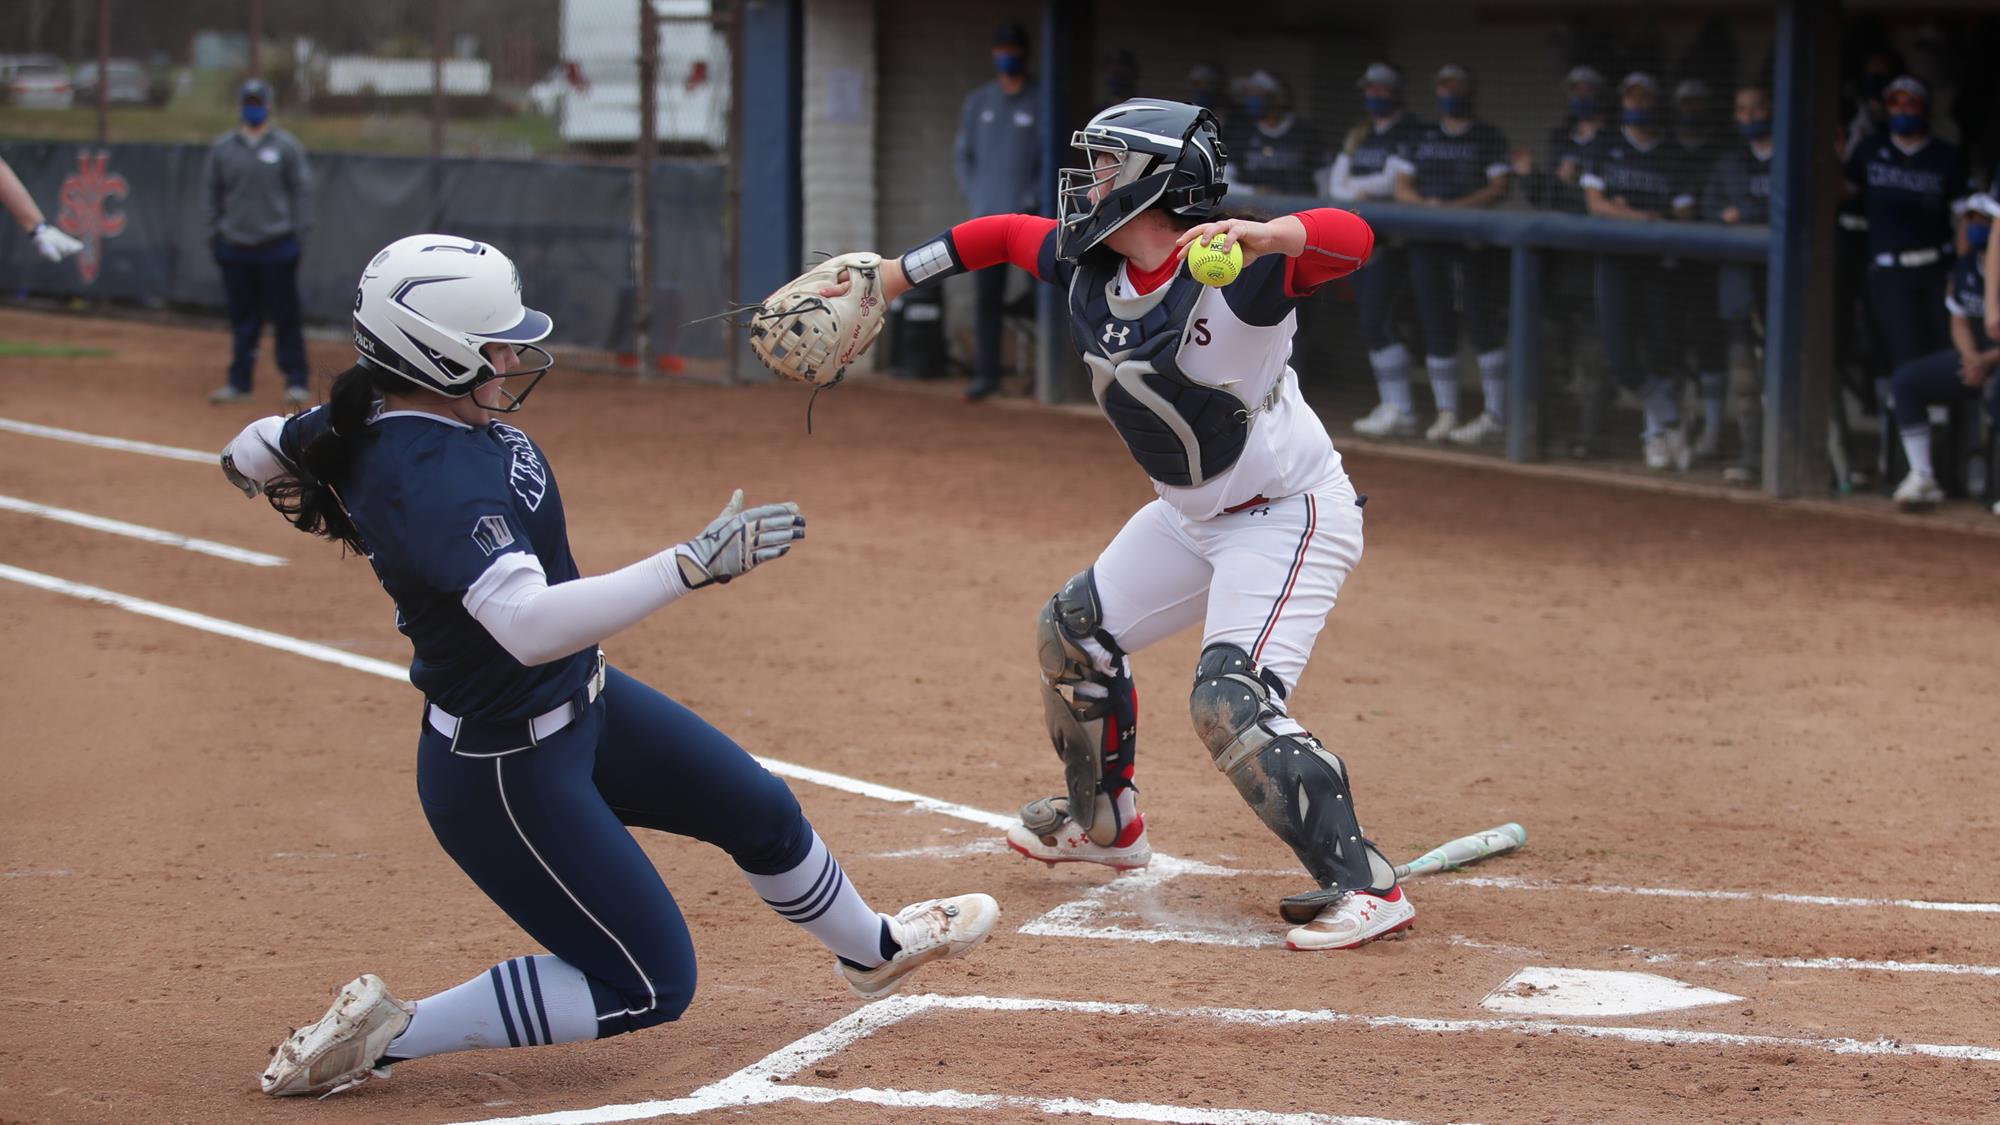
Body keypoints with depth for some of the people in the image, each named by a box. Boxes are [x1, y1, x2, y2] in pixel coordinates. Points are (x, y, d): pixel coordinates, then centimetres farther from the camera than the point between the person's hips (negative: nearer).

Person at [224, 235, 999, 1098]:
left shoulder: (373, 419, -7)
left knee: (760, 810, 24)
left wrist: (350, 523, 24)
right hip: (505, 769, -10)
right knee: (646, 987, -2)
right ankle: (384, 1036, 0)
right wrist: (693, 564, -46)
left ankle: (871, 950, 52)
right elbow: (530, 624, -48)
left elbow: (251, 455, 9)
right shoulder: (432, 481, -35)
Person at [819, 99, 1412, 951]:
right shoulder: (1085, 267, -5)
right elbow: (1002, 235, 13)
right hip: (1192, 516, 10)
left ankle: (1364, 887, -22)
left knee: (1230, 703, -25)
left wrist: (1263, 236, -62)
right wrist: (881, 282, 13)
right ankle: (1102, 822, 44)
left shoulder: (1232, 274, -28)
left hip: (1288, 514, -10)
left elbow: (1351, 238, -43)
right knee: (1074, 633, 23)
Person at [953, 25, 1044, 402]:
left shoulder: (1040, 103, -1)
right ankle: (986, 375, 2)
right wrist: (975, 198, 4)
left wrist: (1033, 199, -11)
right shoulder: (978, 102, 11)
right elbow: (962, 154, 15)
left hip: (1029, 214, -3)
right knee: (986, 296, 0)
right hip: (989, 215, 3)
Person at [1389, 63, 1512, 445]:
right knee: (1436, 326, 3)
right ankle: (1446, 412, 11)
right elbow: (1402, 187, 11)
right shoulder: (1423, 139, 16)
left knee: (1482, 324, -9)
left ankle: (1495, 415, -5)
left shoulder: (1489, 138, 4)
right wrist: (1426, 205, -10)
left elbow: (1498, 188, -6)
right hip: (1428, 241, 4)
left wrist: (1457, 207, -18)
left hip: (1476, 242, -4)